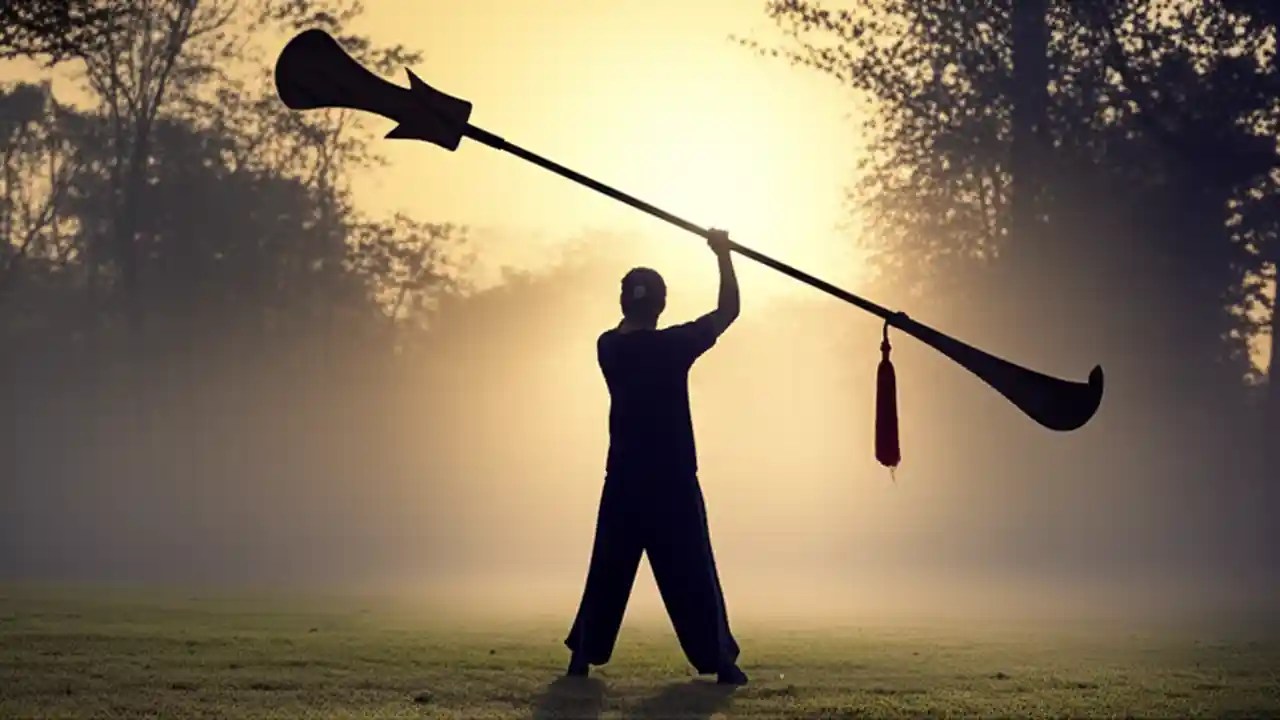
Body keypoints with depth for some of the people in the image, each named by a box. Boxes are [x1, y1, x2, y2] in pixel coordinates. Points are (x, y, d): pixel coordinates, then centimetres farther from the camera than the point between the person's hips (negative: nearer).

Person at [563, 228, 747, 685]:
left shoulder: (608, 347, 2)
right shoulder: (674, 345, -11)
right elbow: (729, 310, -2)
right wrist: (723, 254, 7)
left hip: (624, 481, 4)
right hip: (673, 481, -4)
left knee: (609, 571, 11)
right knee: (692, 574, 0)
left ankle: (583, 656, 10)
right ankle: (719, 661, -1)